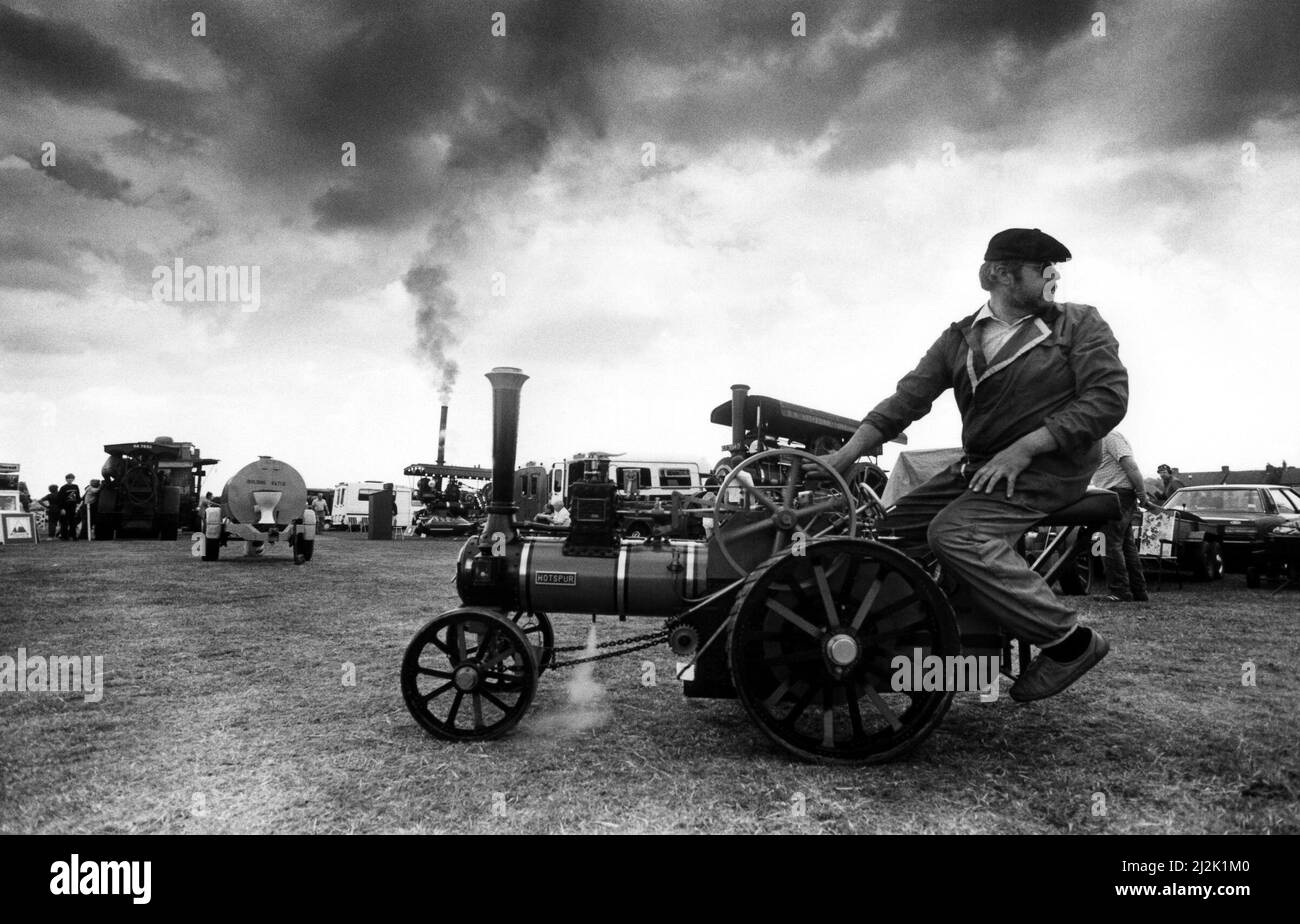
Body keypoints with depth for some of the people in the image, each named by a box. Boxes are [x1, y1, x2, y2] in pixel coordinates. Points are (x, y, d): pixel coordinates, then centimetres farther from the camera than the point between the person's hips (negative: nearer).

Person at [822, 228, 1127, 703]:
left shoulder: (1080, 324, 0)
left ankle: (1070, 641, -18)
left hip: (1049, 465, -6)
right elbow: (907, 398, 2)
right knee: (899, 523, 0)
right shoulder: (959, 338, 9)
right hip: (979, 465, 6)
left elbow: (1109, 397, -10)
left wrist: (1024, 448, -20)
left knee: (954, 533, -27)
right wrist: (845, 454, -11)